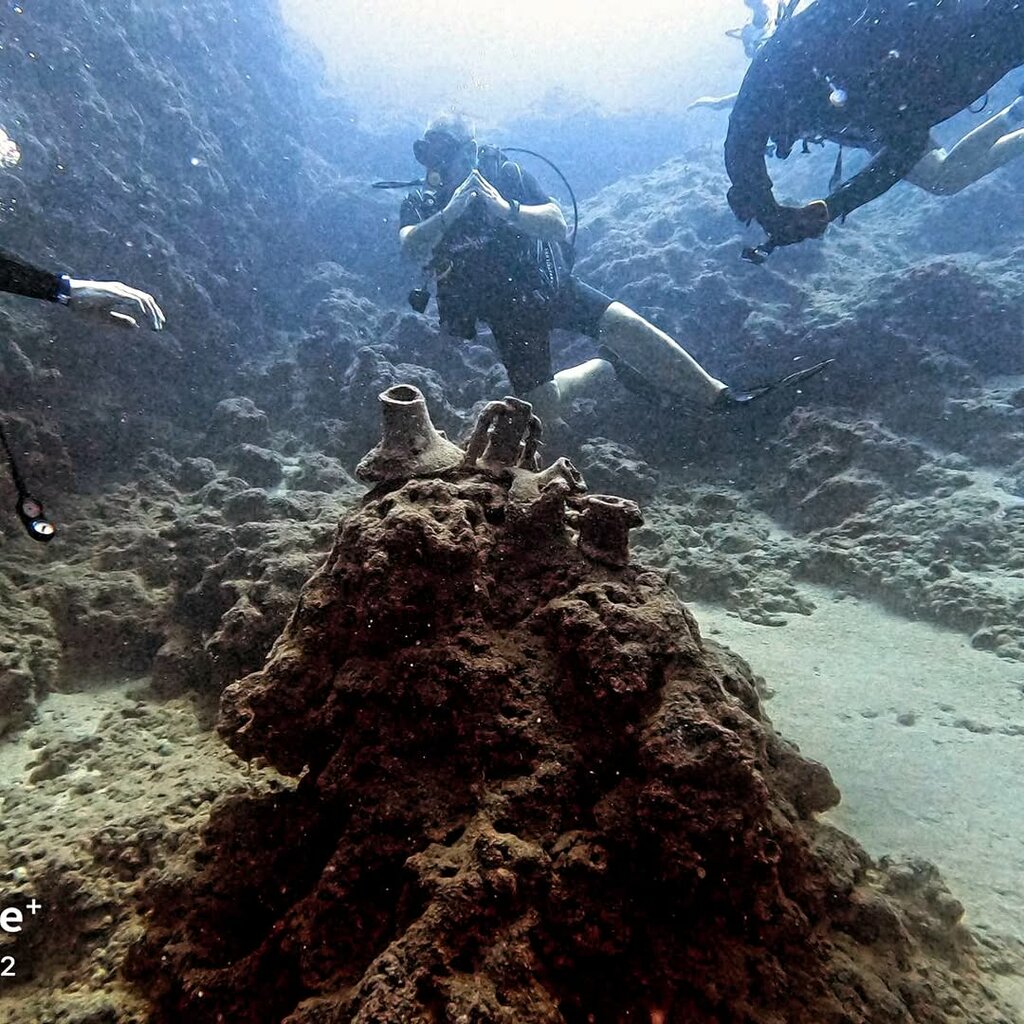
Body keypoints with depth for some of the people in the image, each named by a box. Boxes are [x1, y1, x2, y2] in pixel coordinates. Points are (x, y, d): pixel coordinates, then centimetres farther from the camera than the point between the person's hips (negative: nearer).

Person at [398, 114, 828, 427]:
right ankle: (607, 370, 18)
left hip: (548, 283, 0)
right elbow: (411, 247, -19)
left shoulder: (506, 173, 1)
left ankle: (713, 392, -14)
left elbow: (558, 226, -9)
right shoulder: (421, 205, 2)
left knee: (624, 323, -25)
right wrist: (448, 214, -34)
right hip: (507, 312, 1)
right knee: (544, 410, -11)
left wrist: (506, 209, -24)